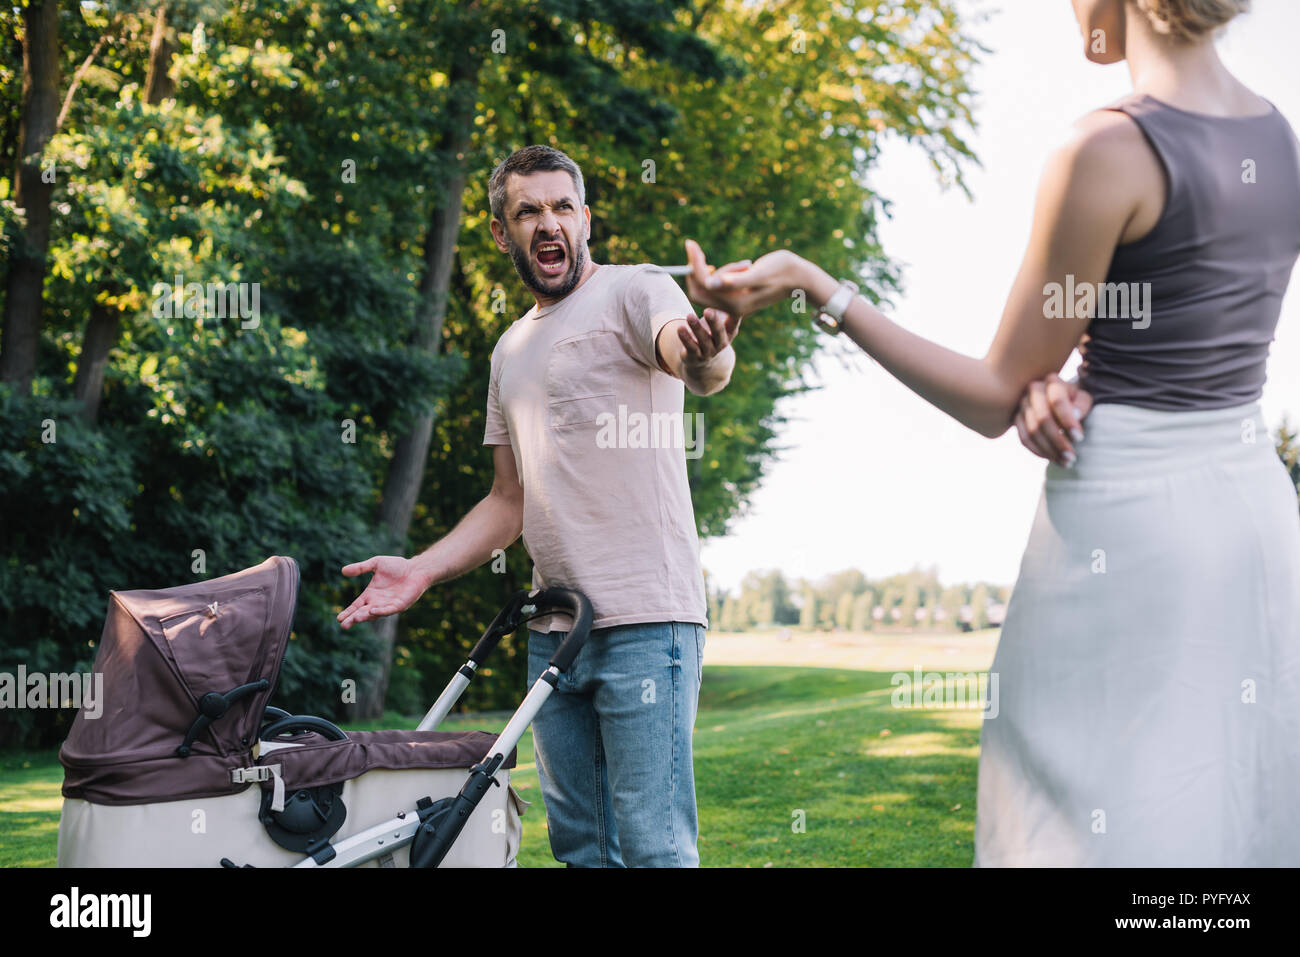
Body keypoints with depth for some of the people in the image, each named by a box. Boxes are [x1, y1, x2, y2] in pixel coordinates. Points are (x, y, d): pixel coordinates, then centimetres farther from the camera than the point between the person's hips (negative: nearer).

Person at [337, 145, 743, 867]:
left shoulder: (634, 292, -2)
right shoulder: (511, 349, 21)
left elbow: (703, 371, -25)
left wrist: (705, 352, -49)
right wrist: (424, 569, 11)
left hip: (645, 618, -8)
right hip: (553, 629, 8)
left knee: (653, 848, -10)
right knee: (579, 846, 12)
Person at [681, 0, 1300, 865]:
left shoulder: (1109, 150, -16)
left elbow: (994, 402, -9)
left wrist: (815, 286, -6)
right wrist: (1066, 387, -4)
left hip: (1125, 525, -7)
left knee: (1101, 821, 1)